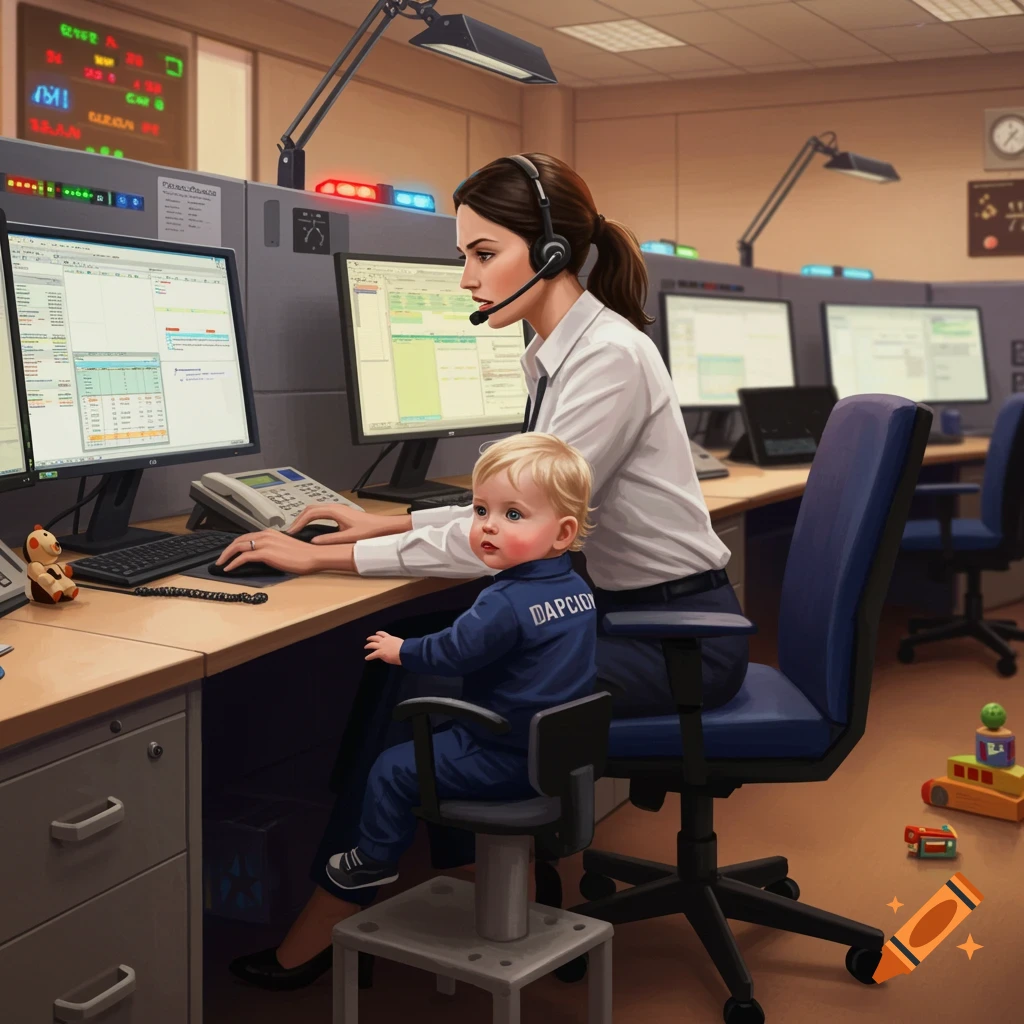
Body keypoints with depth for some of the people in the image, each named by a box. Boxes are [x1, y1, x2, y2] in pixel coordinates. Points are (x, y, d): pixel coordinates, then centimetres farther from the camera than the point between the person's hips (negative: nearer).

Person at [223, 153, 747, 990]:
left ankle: (326, 921, -1)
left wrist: (328, 557, -22)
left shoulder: (609, 356, -22)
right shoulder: (556, 354, 7)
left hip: (677, 634, -9)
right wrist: (391, 522, 4)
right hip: (620, 612, 9)